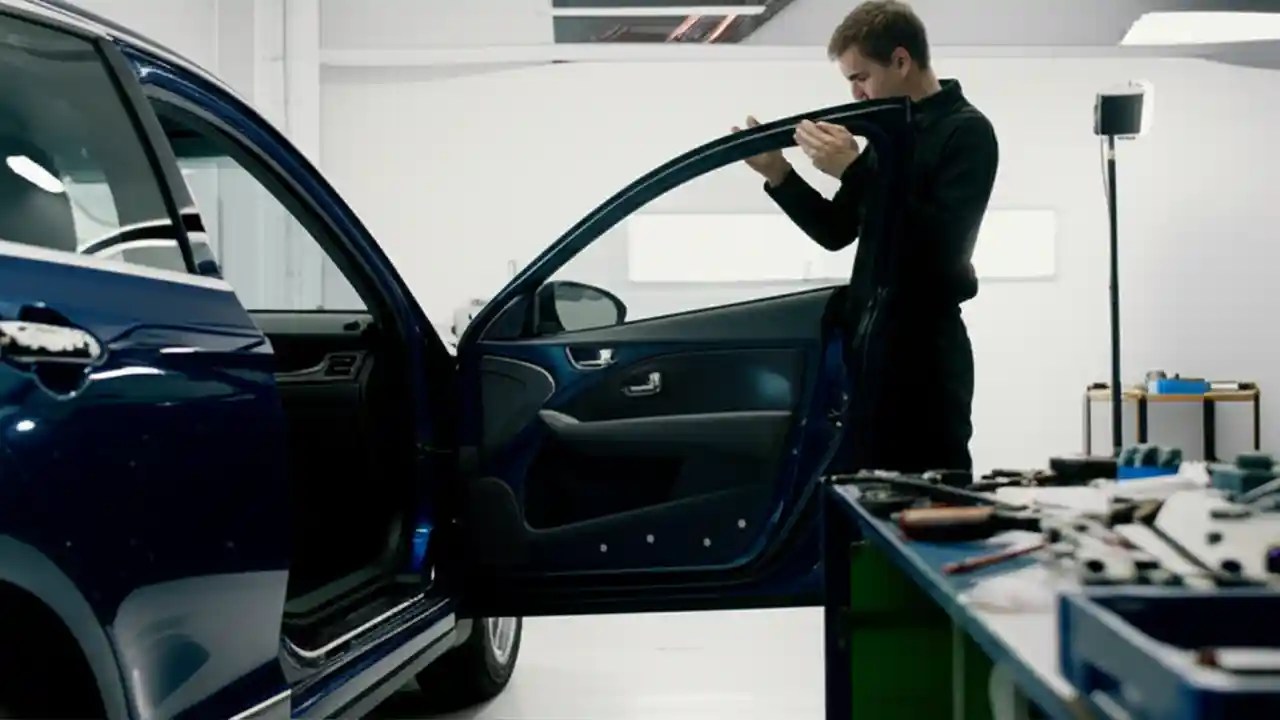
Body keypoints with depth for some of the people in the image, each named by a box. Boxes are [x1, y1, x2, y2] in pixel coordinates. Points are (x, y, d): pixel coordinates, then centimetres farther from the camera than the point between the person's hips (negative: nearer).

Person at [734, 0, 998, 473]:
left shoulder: (967, 132, -8)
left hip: (925, 350, -8)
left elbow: (945, 243, -21)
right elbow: (837, 231, 18)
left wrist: (855, 171, -23)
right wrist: (779, 175, 3)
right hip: (869, 342, 8)